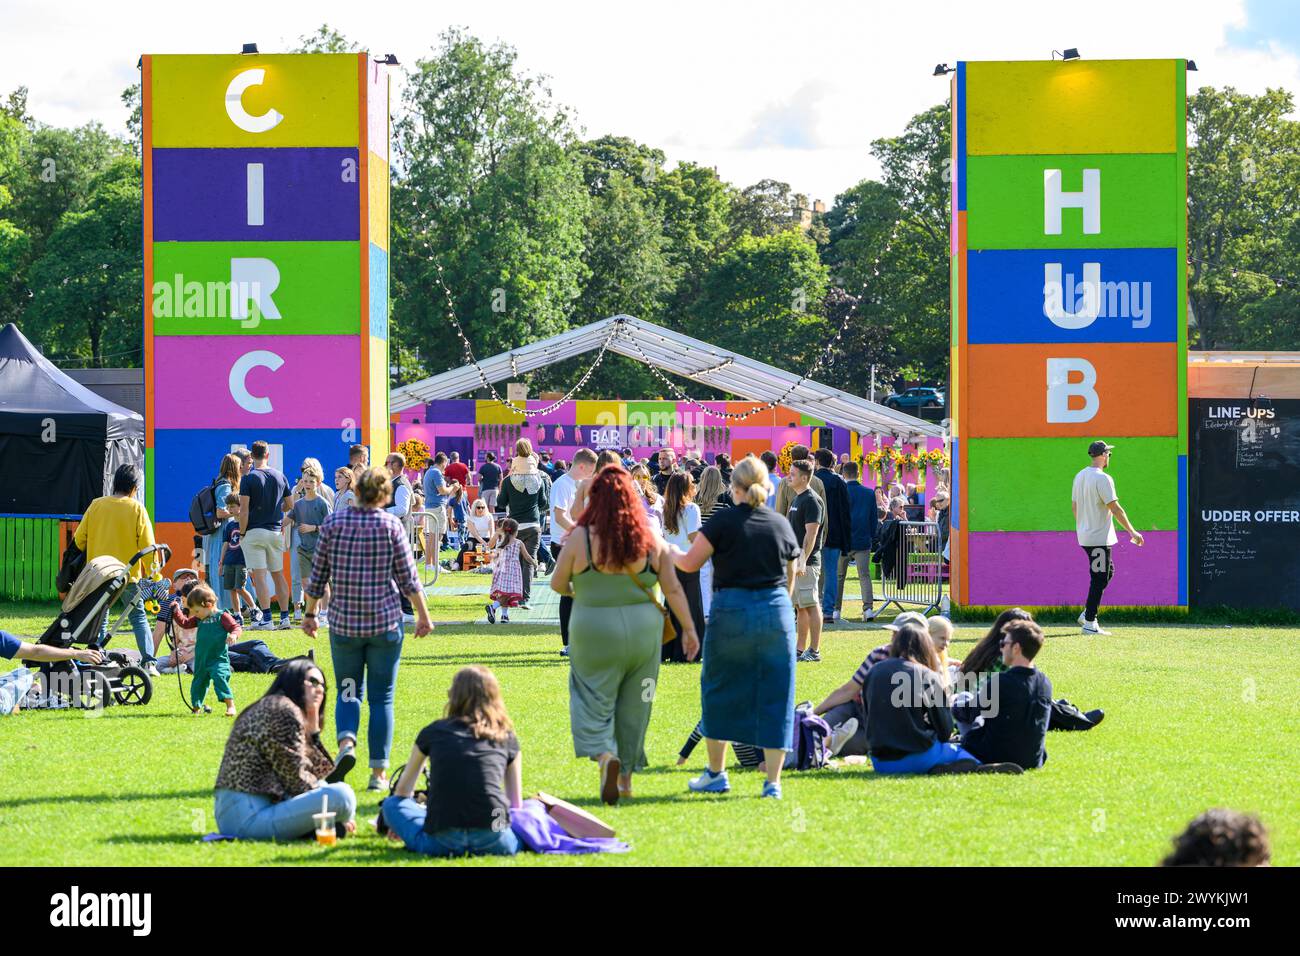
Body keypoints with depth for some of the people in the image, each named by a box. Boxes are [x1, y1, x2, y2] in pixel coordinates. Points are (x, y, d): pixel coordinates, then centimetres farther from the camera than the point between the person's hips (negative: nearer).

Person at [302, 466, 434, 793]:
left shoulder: (333, 523, -1)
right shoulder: (391, 526, -5)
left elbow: (318, 575, 3)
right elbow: (408, 578, -3)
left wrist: (310, 612, 15)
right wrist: (423, 616, 8)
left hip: (343, 622, 1)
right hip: (385, 623, -1)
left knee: (349, 692, 14)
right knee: (381, 698, 6)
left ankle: (346, 740, -15)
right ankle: (379, 772, 5)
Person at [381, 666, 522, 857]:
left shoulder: (434, 732, 15)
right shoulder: (506, 738, 15)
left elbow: (403, 790, 29)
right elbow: (516, 803, 22)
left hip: (441, 842, 0)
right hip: (493, 841, 0)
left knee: (391, 804, 23)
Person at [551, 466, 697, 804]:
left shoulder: (580, 538, -11)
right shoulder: (650, 539, -4)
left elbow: (557, 583, 0)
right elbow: (673, 589, 0)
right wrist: (688, 629, 10)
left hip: (595, 632, -3)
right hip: (643, 632, 3)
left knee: (594, 700, 5)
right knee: (633, 704, 14)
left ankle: (605, 755, -21)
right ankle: (626, 775, 21)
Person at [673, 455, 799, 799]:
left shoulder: (723, 521, -5)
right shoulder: (782, 524, 6)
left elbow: (690, 562, -6)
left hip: (731, 610, -2)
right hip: (776, 610, 2)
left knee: (719, 691, 13)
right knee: (774, 695, 5)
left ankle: (716, 773, 18)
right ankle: (773, 781, 2)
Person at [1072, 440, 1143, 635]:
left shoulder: (1079, 477, 10)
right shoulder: (1103, 479, -16)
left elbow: (1074, 505, 17)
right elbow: (1115, 508, -18)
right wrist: (1132, 532, -13)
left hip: (1084, 536, 9)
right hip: (1099, 537, -9)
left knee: (1108, 570, 20)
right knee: (1099, 578, -3)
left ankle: (1087, 614, 17)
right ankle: (1089, 622, -2)